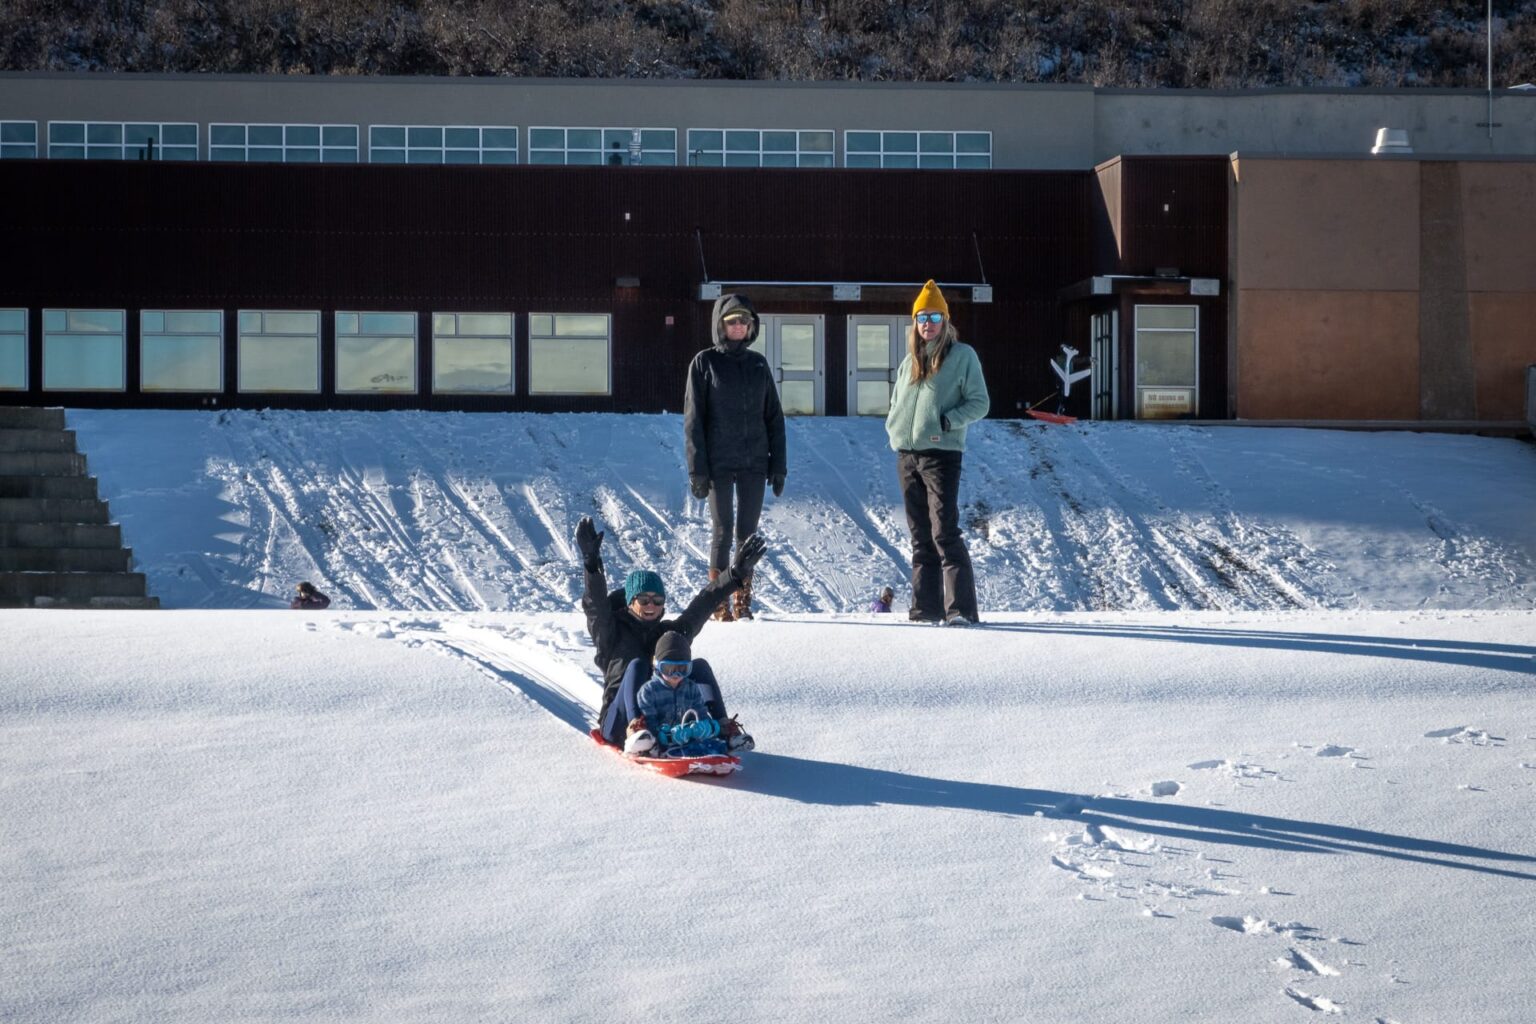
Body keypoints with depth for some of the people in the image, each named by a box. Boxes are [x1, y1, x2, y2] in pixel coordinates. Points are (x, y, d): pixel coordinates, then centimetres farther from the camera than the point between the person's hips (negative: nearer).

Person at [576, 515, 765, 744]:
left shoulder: (671, 632, 20)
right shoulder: (614, 632, 10)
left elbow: (702, 605, 12)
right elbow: (596, 606, -8)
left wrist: (736, 574, 0)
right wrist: (592, 563, -24)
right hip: (621, 724, -3)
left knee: (700, 666, -13)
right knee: (637, 665, -28)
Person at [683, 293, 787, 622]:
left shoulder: (758, 364, 11)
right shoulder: (705, 363, 0)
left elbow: (774, 417, 12)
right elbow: (693, 419, -3)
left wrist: (778, 465, 5)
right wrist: (697, 469, -9)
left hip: (753, 463, 3)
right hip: (719, 463, -3)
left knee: (748, 532, 4)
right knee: (722, 531, -2)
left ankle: (744, 602, 10)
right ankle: (718, 604, 2)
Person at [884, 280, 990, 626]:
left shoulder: (962, 356, 0)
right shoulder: (910, 361, 17)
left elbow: (979, 402, -3)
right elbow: (897, 402, 26)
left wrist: (948, 420, -17)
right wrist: (893, 427, 6)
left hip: (941, 453, -6)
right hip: (907, 455, 6)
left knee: (945, 533, -14)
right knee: (920, 537, 8)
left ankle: (961, 608, -16)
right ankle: (926, 607, 11)